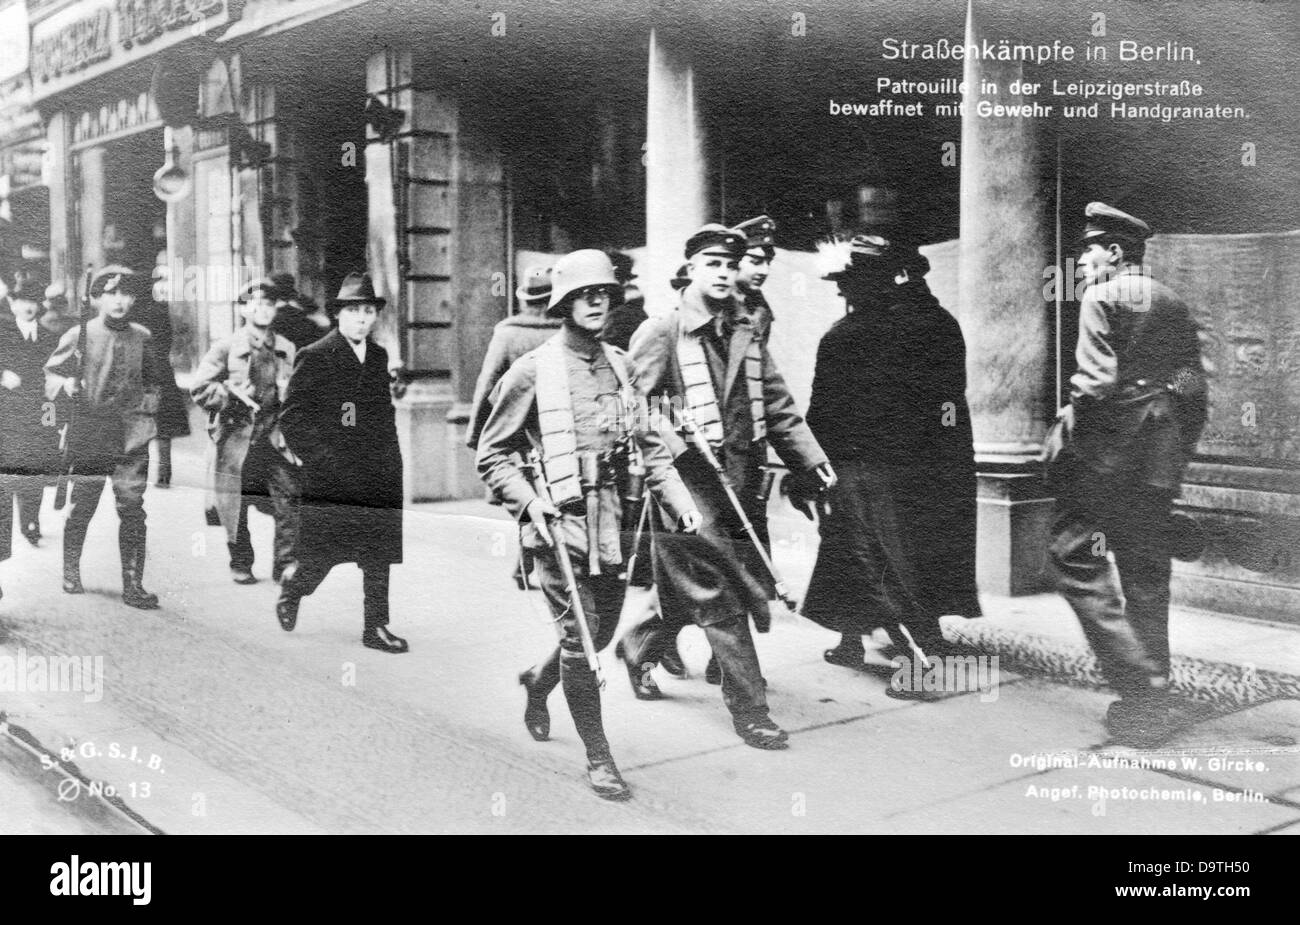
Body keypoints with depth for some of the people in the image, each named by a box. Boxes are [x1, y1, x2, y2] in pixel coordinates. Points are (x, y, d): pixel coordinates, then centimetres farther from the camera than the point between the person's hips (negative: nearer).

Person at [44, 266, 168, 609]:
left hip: (132, 436, 2)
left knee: (133, 509, -3)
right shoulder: (79, 335, 1)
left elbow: (159, 377, 23)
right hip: (90, 434, -1)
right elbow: (51, 373, 6)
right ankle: (71, 575, 23)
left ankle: (133, 585, 0)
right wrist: (65, 382, -14)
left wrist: (149, 402, 9)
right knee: (81, 506, 5)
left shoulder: (142, 337, 9)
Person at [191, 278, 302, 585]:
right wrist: (232, 396, -14)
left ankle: (285, 566, 4)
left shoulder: (287, 350, 10)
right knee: (235, 507, 6)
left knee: (291, 500, -7)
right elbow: (200, 388, -4)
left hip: (276, 440, 2)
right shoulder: (227, 347, 0)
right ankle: (240, 565, 22)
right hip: (237, 438, -2)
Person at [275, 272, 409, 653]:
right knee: (325, 553, 0)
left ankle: (376, 626, 12)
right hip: (329, 479, -5)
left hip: (379, 477, 5)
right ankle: (292, 586, 30)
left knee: (379, 555, 3)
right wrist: (325, 460, -14)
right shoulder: (315, 357, -5)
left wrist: (392, 462, 10)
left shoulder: (379, 357, 13)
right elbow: (291, 419, -8)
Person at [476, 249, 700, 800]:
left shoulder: (619, 365, 10)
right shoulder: (533, 371, -5)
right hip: (559, 516, -5)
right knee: (580, 633, -7)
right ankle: (598, 757, 6)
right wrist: (528, 501, -15)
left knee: (602, 630, 15)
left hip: (611, 516, 6)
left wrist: (677, 498, 1)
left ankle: (539, 680, 46)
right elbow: (492, 453, 0)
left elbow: (648, 443, 13)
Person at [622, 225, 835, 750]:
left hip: (742, 479, 7)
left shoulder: (747, 337, 17)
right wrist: (679, 444, -22)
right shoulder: (659, 334, -3)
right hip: (690, 481, -6)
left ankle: (641, 643, 35)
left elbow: (778, 407, 17)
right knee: (719, 598, -5)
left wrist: (812, 460, 9)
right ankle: (748, 708, 6)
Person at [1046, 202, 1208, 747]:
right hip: (1160, 460, 8)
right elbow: (1196, 388, 16)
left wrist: (1064, 439, -7)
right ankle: (1151, 700, 15)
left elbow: (1097, 380, -17)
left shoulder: (1102, 297, -5)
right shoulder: (1174, 305, 18)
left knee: (1076, 555, -3)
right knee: (1147, 574, 11)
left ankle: (1138, 679, -13)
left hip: (1107, 453, -8)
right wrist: (1177, 452, 21)